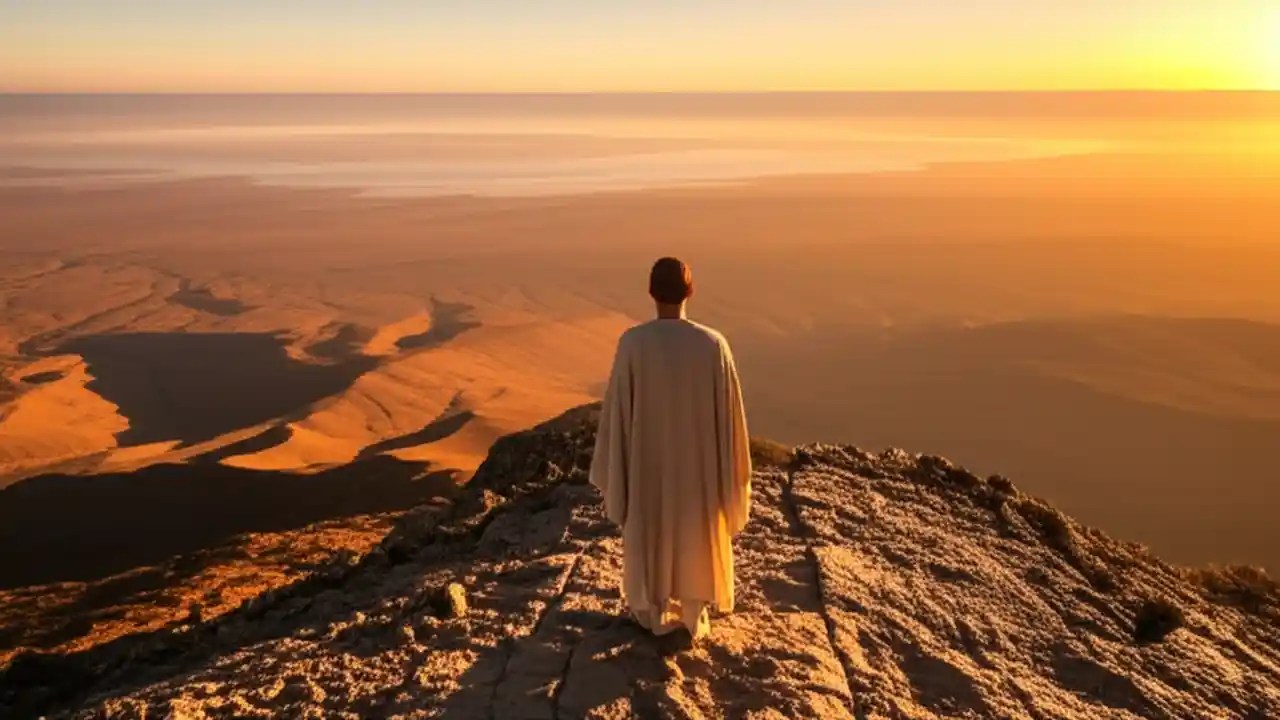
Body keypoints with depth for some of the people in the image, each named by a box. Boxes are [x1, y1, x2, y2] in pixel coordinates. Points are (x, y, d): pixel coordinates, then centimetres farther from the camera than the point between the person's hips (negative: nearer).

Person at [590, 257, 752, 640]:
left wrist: (614, 467, 3)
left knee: (651, 533, 20)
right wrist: (730, 466, 6)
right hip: (698, 462, 0)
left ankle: (656, 614, 35)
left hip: (648, 462, 0)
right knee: (698, 538, 20)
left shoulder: (632, 343, -19)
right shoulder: (714, 344, -17)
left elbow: (616, 408, -11)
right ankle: (694, 617, 33)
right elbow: (729, 412, -9)